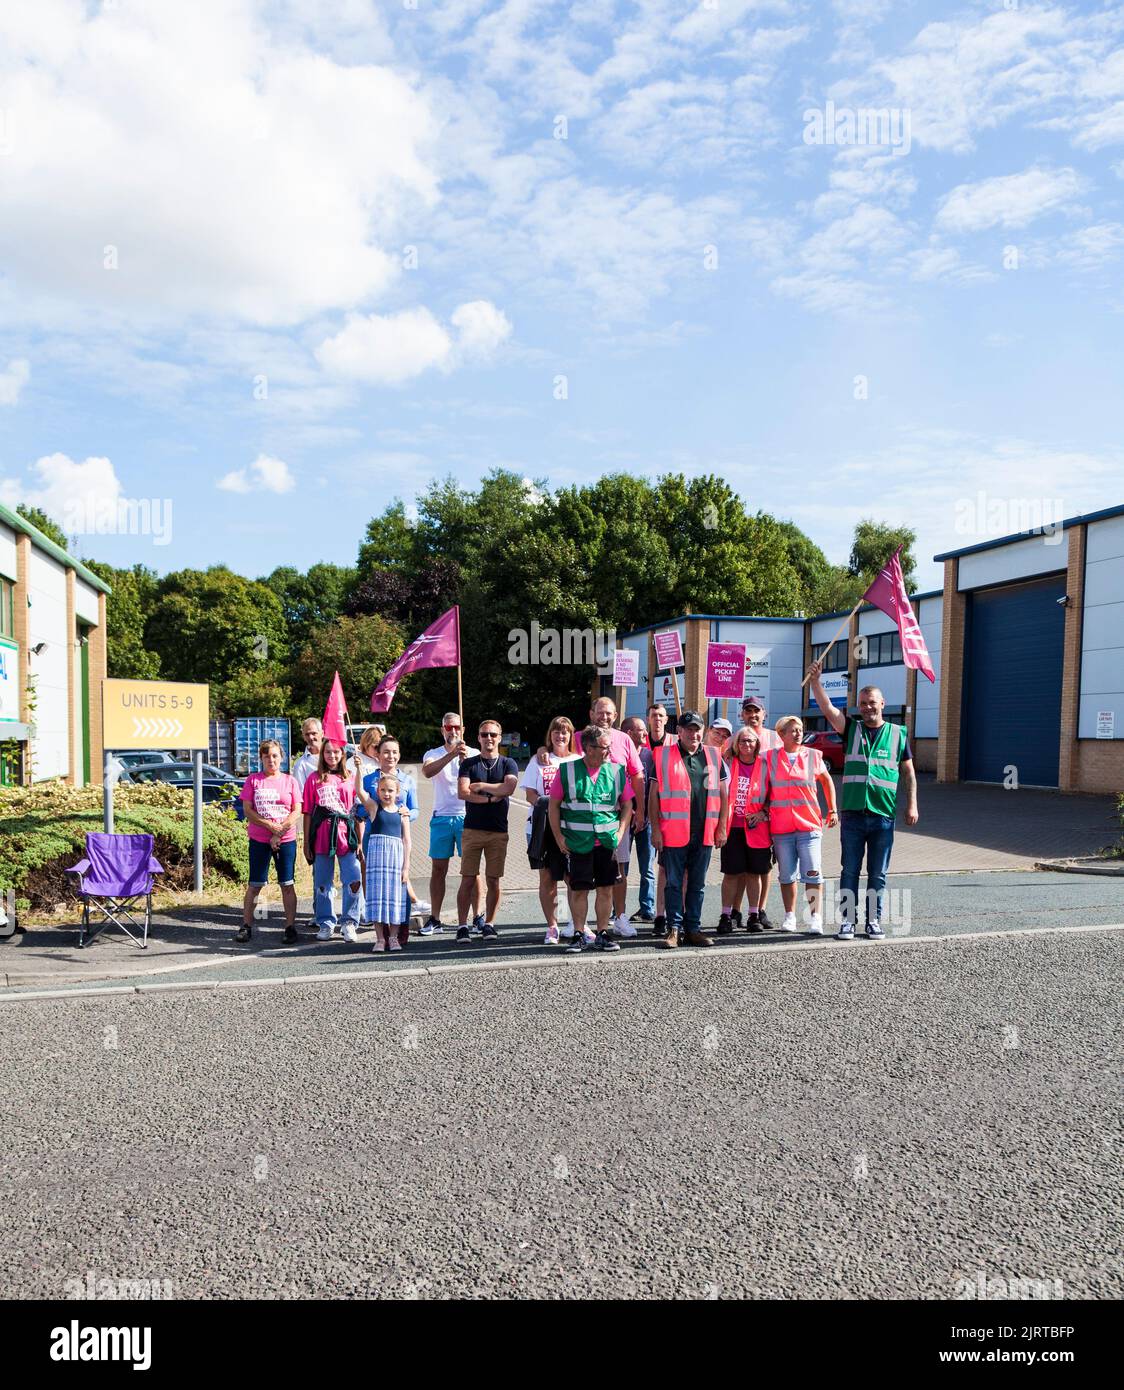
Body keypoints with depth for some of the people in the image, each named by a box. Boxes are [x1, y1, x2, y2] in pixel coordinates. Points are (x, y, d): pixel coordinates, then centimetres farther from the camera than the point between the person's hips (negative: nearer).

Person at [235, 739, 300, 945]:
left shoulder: (289, 780, 4)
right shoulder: (253, 780, 4)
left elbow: (297, 812, -1)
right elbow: (247, 811, -2)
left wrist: (279, 833, -10)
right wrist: (272, 826, -12)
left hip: (286, 840, 0)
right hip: (259, 840, 0)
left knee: (287, 884, 3)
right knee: (255, 885, 4)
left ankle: (290, 926, 9)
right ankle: (246, 926, 14)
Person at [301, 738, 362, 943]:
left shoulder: (350, 779, 8)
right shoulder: (314, 779, 7)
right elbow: (307, 813, 7)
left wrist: (360, 841, 3)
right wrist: (306, 842, 4)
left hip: (346, 836, 0)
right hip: (321, 836, 0)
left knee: (353, 880, -8)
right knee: (322, 883, 8)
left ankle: (350, 923, 6)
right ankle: (325, 923, 21)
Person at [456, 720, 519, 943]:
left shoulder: (508, 764, 8)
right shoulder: (469, 764, 8)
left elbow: (509, 787, -12)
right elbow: (462, 792, -7)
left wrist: (481, 786, -7)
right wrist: (491, 798, -10)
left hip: (498, 832, 1)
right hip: (472, 830, 0)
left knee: (493, 880, 4)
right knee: (468, 880, -2)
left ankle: (489, 924, 13)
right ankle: (462, 926, 3)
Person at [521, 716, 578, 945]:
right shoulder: (538, 761, 13)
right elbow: (530, 793, 6)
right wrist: (545, 805, -13)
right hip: (544, 826, 1)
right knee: (547, 878, 2)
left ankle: (577, 924, 10)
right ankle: (552, 927, 10)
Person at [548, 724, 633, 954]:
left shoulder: (617, 770, 5)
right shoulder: (567, 770, -1)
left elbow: (627, 805, 13)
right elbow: (554, 804, 4)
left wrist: (620, 833, 3)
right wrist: (559, 836, -1)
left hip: (607, 841, 2)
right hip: (578, 842, -2)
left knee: (606, 889, 6)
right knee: (579, 890, 2)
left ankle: (602, 935, 18)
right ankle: (579, 935, 15)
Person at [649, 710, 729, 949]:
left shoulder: (714, 757, 10)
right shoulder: (664, 756, 1)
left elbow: (722, 794, 12)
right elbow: (654, 795, 0)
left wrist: (721, 827, 5)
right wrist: (655, 828, -5)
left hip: (704, 834, 3)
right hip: (674, 833, -3)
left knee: (697, 884, 10)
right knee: (674, 883, 2)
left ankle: (693, 929, 19)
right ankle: (673, 929, 9)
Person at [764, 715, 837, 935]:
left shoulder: (813, 756, 5)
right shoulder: (770, 758, 4)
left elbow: (827, 780, 19)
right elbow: (765, 789, 12)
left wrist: (832, 810, 17)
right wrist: (764, 810, 2)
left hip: (809, 824, 0)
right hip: (781, 826, 1)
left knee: (812, 874, -6)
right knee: (786, 875, 8)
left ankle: (814, 918, 2)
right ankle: (789, 917, 19)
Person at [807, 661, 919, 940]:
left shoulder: (897, 734, 7)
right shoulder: (851, 729, 6)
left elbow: (908, 772, 11)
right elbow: (827, 708, -9)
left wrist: (912, 805, 3)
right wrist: (815, 680, -24)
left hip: (884, 815, 0)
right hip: (853, 814, 0)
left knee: (878, 874, 9)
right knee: (850, 871, 5)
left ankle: (874, 922, 18)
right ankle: (847, 921, 11)